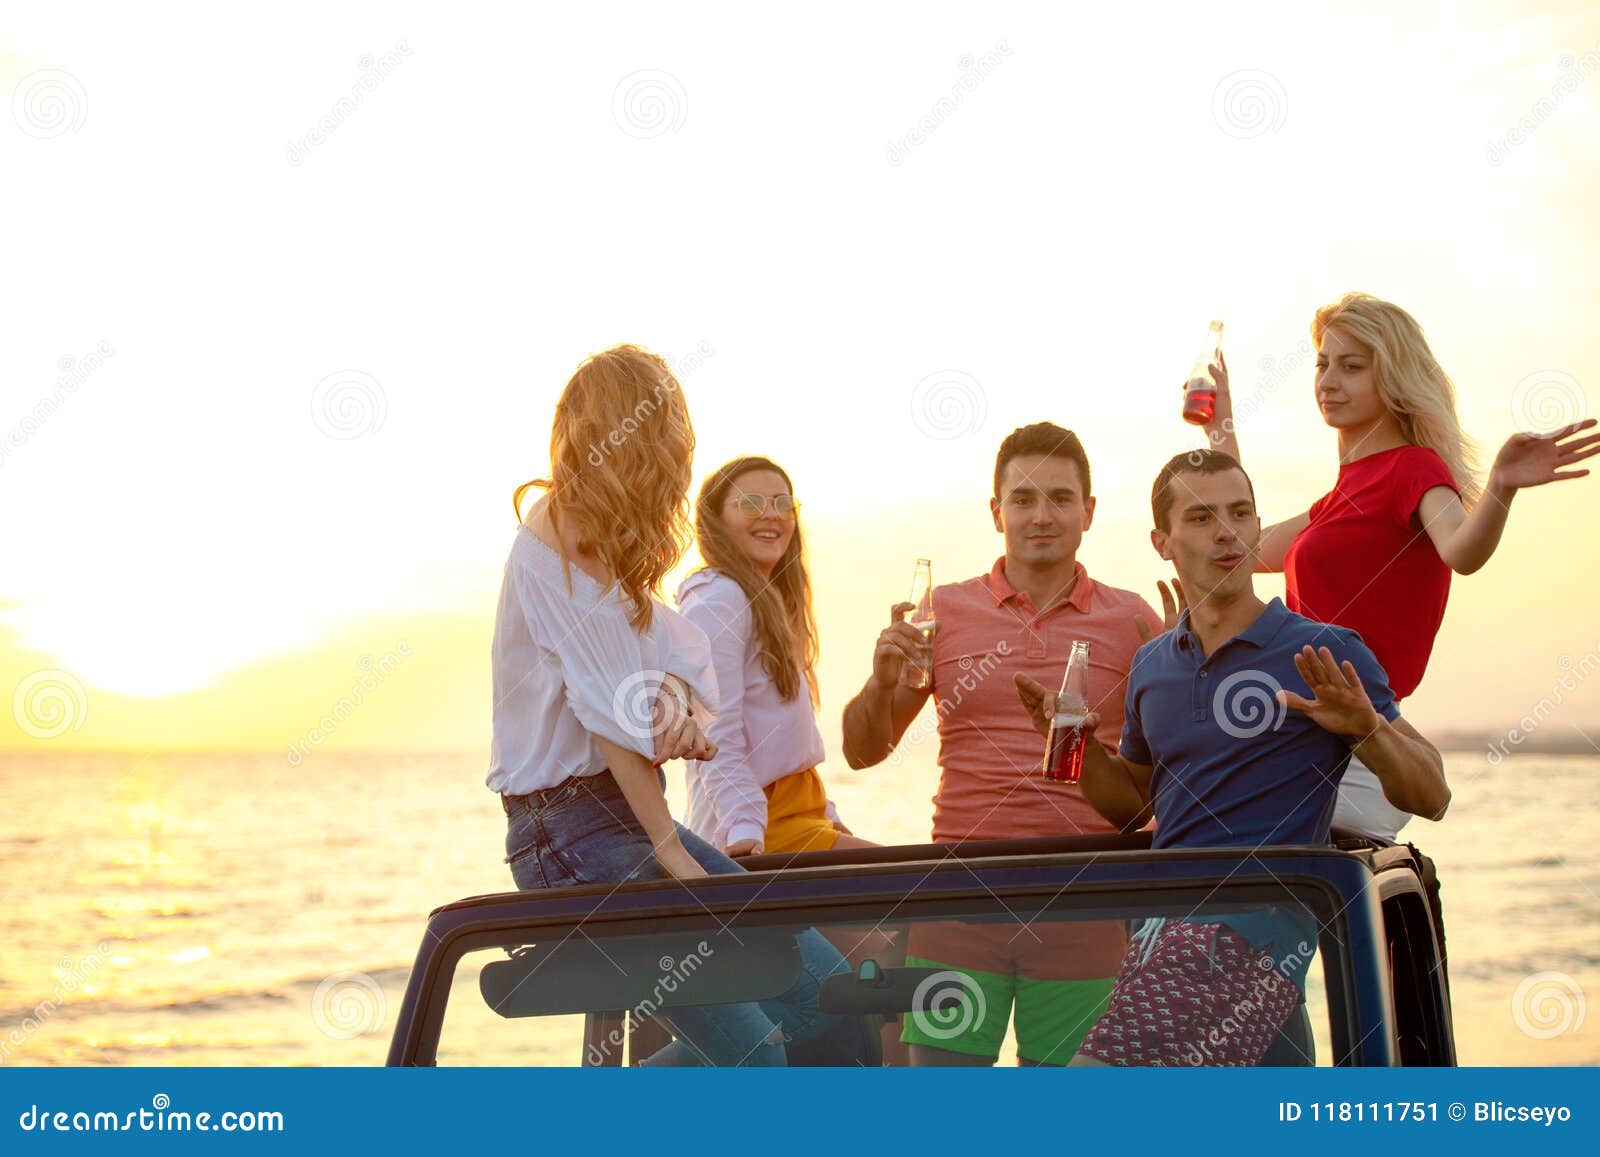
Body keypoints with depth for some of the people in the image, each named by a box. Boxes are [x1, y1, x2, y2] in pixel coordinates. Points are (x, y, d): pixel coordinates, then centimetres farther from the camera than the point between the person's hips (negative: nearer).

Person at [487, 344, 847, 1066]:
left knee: (827, 995, 3)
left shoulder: (607, 543, 16)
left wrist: (678, 698, -17)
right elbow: (608, 711, -17)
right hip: (572, 825, -10)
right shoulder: (556, 539, -13)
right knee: (753, 1056, -16)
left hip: (633, 812, 10)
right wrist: (671, 850, -16)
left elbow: (679, 657, 7)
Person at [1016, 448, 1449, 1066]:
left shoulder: (1324, 655, -1)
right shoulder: (1151, 664, 15)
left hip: (1255, 928, -7)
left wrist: (1369, 729, -19)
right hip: (1154, 932, 7)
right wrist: (1080, 743, 8)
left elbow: (1430, 797, 0)